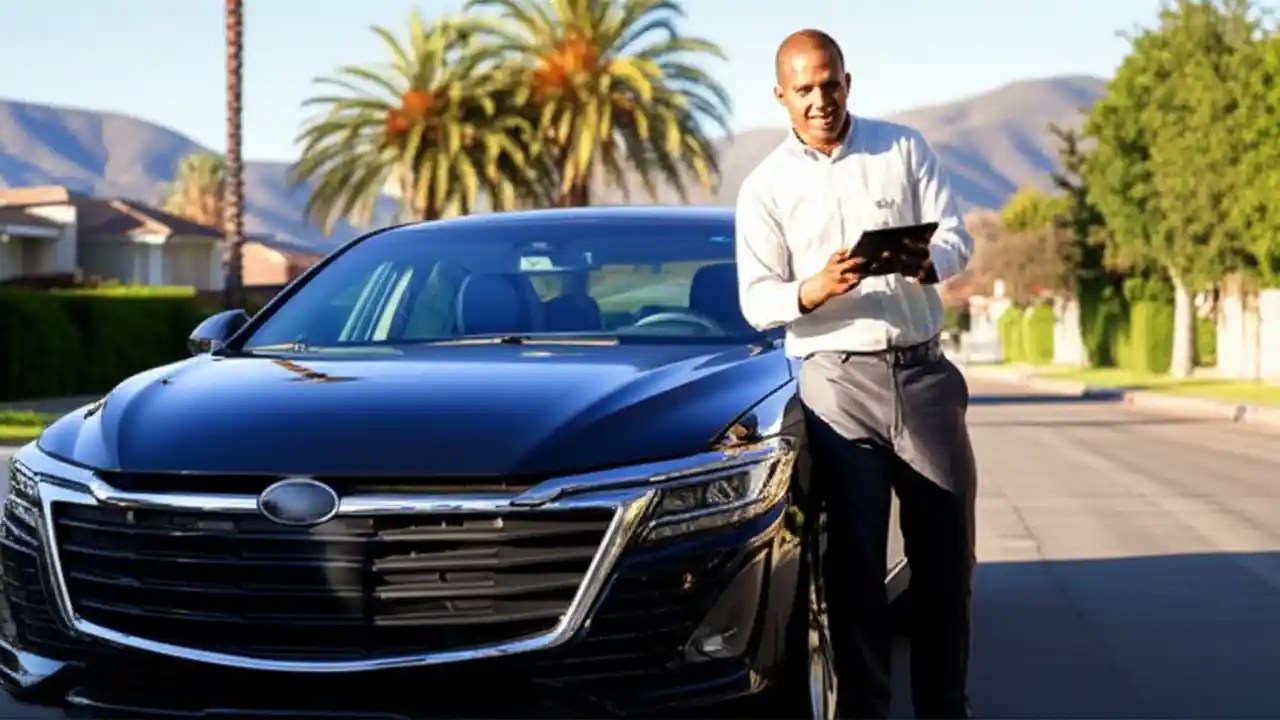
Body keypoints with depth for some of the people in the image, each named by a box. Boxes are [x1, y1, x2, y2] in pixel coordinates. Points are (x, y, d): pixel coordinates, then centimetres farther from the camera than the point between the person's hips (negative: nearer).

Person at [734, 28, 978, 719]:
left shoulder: (904, 148, 6)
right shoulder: (765, 187, 3)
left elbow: (956, 236, 1)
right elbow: (755, 300, -2)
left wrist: (927, 263, -23)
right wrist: (814, 290, -23)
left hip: (924, 372, 2)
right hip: (837, 383, -2)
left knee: (945, 552, 5)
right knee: (853, 561, -3)